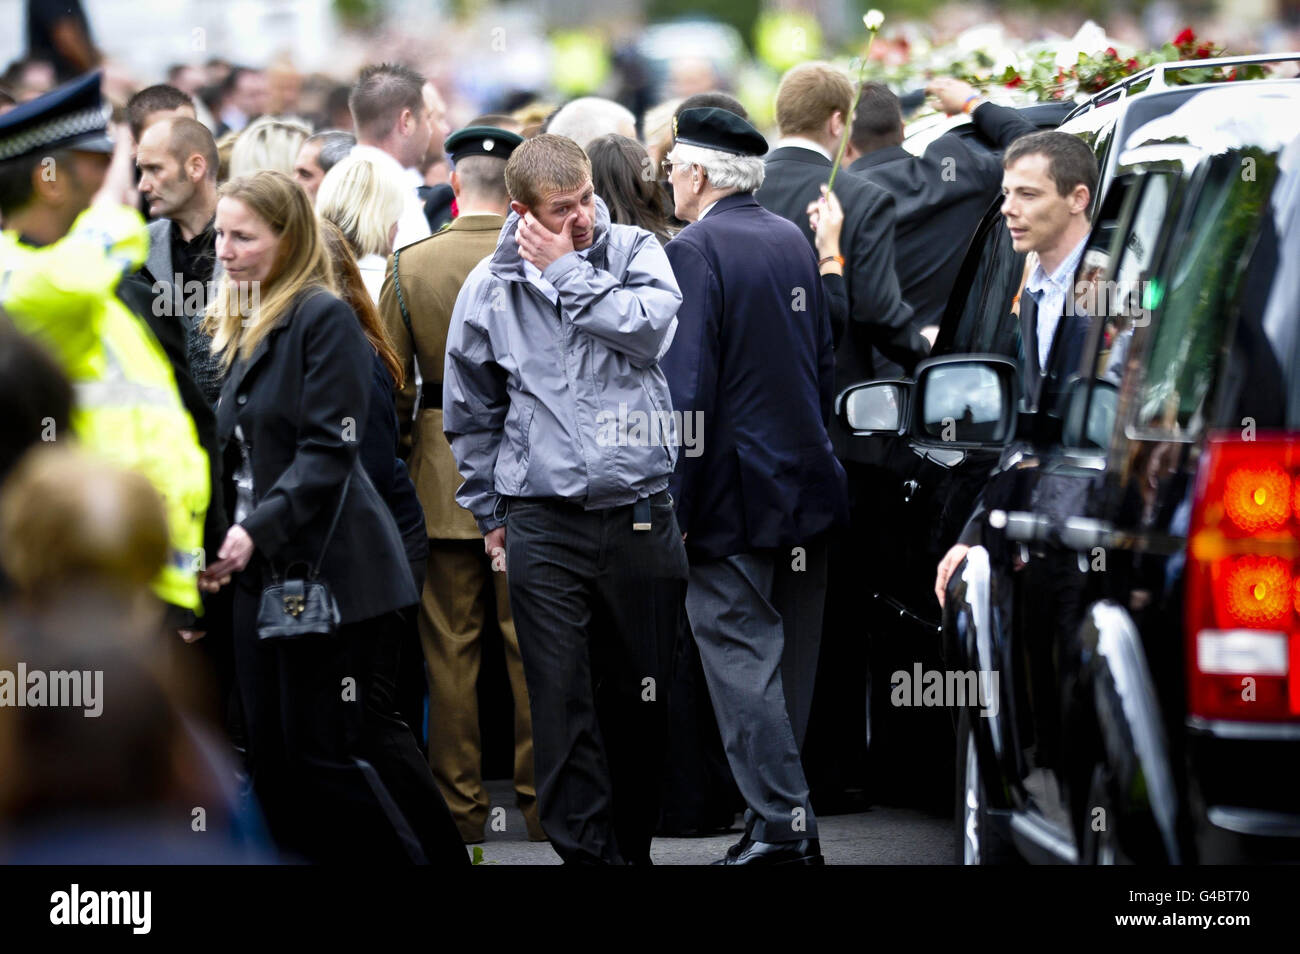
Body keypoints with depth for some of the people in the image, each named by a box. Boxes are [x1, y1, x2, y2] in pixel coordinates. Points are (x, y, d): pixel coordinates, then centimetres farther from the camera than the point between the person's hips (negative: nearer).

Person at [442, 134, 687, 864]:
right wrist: (491, 512, 17)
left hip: (641, 517, 0)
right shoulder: (491, 288, 4)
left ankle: (635, 844, 21)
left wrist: (567, 273, -11)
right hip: (543, 524, 0)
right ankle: (588, 851, -1)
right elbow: (472, 412, 16)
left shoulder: (635, 251, 3)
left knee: (641, 695, 8)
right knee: (563, 701, -4)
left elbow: (652, 327, -18)